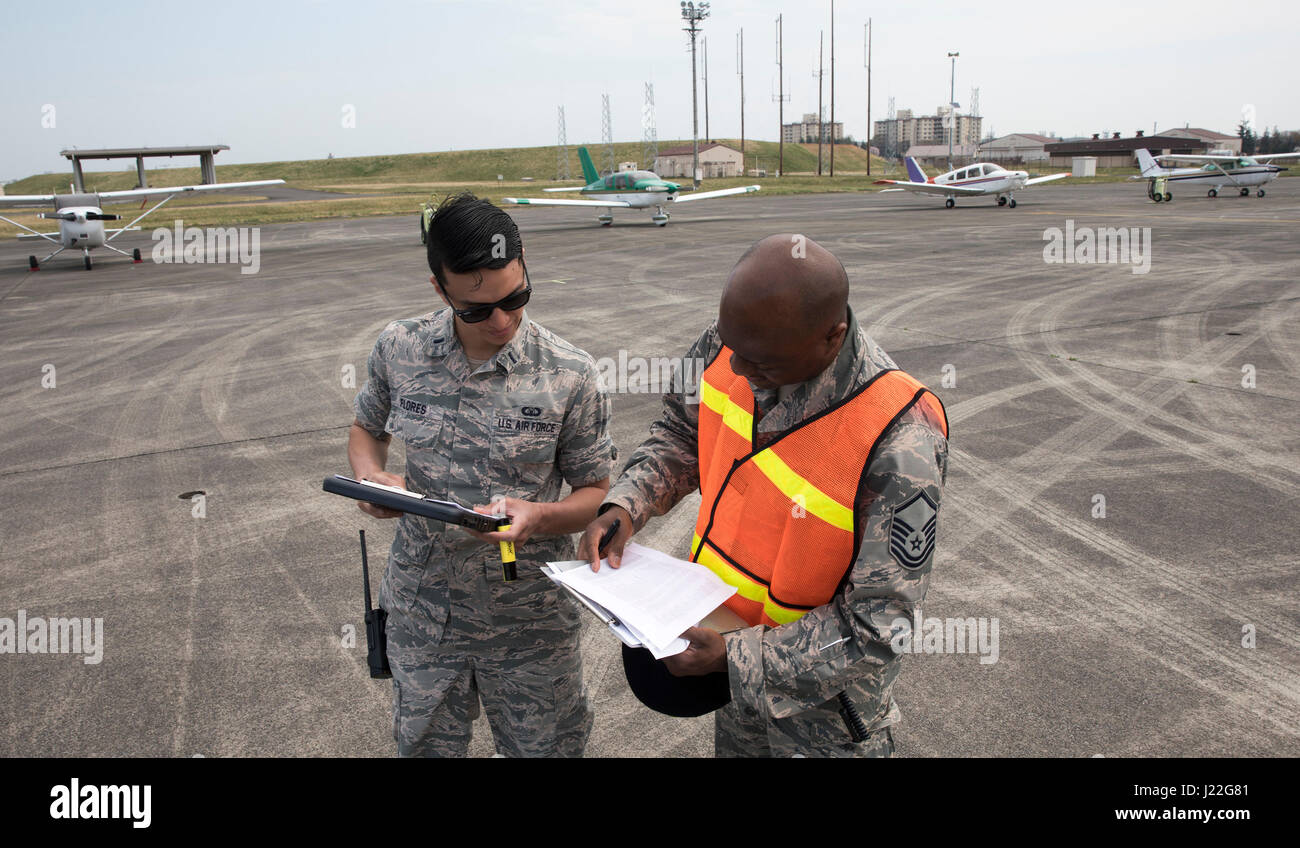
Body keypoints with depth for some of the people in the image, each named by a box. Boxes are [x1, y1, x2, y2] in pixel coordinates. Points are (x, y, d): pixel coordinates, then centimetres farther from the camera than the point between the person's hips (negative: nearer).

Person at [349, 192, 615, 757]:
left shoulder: (569, 375, -15)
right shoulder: (399, 349, -8)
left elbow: (595, 492, -5)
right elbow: (367, 428, 11)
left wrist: (537, 517, -26)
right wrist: (370, 477, -11)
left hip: (527, 624, -2)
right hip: (422, 608, 2)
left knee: (545, 748, 17)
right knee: (423, 747, 22)